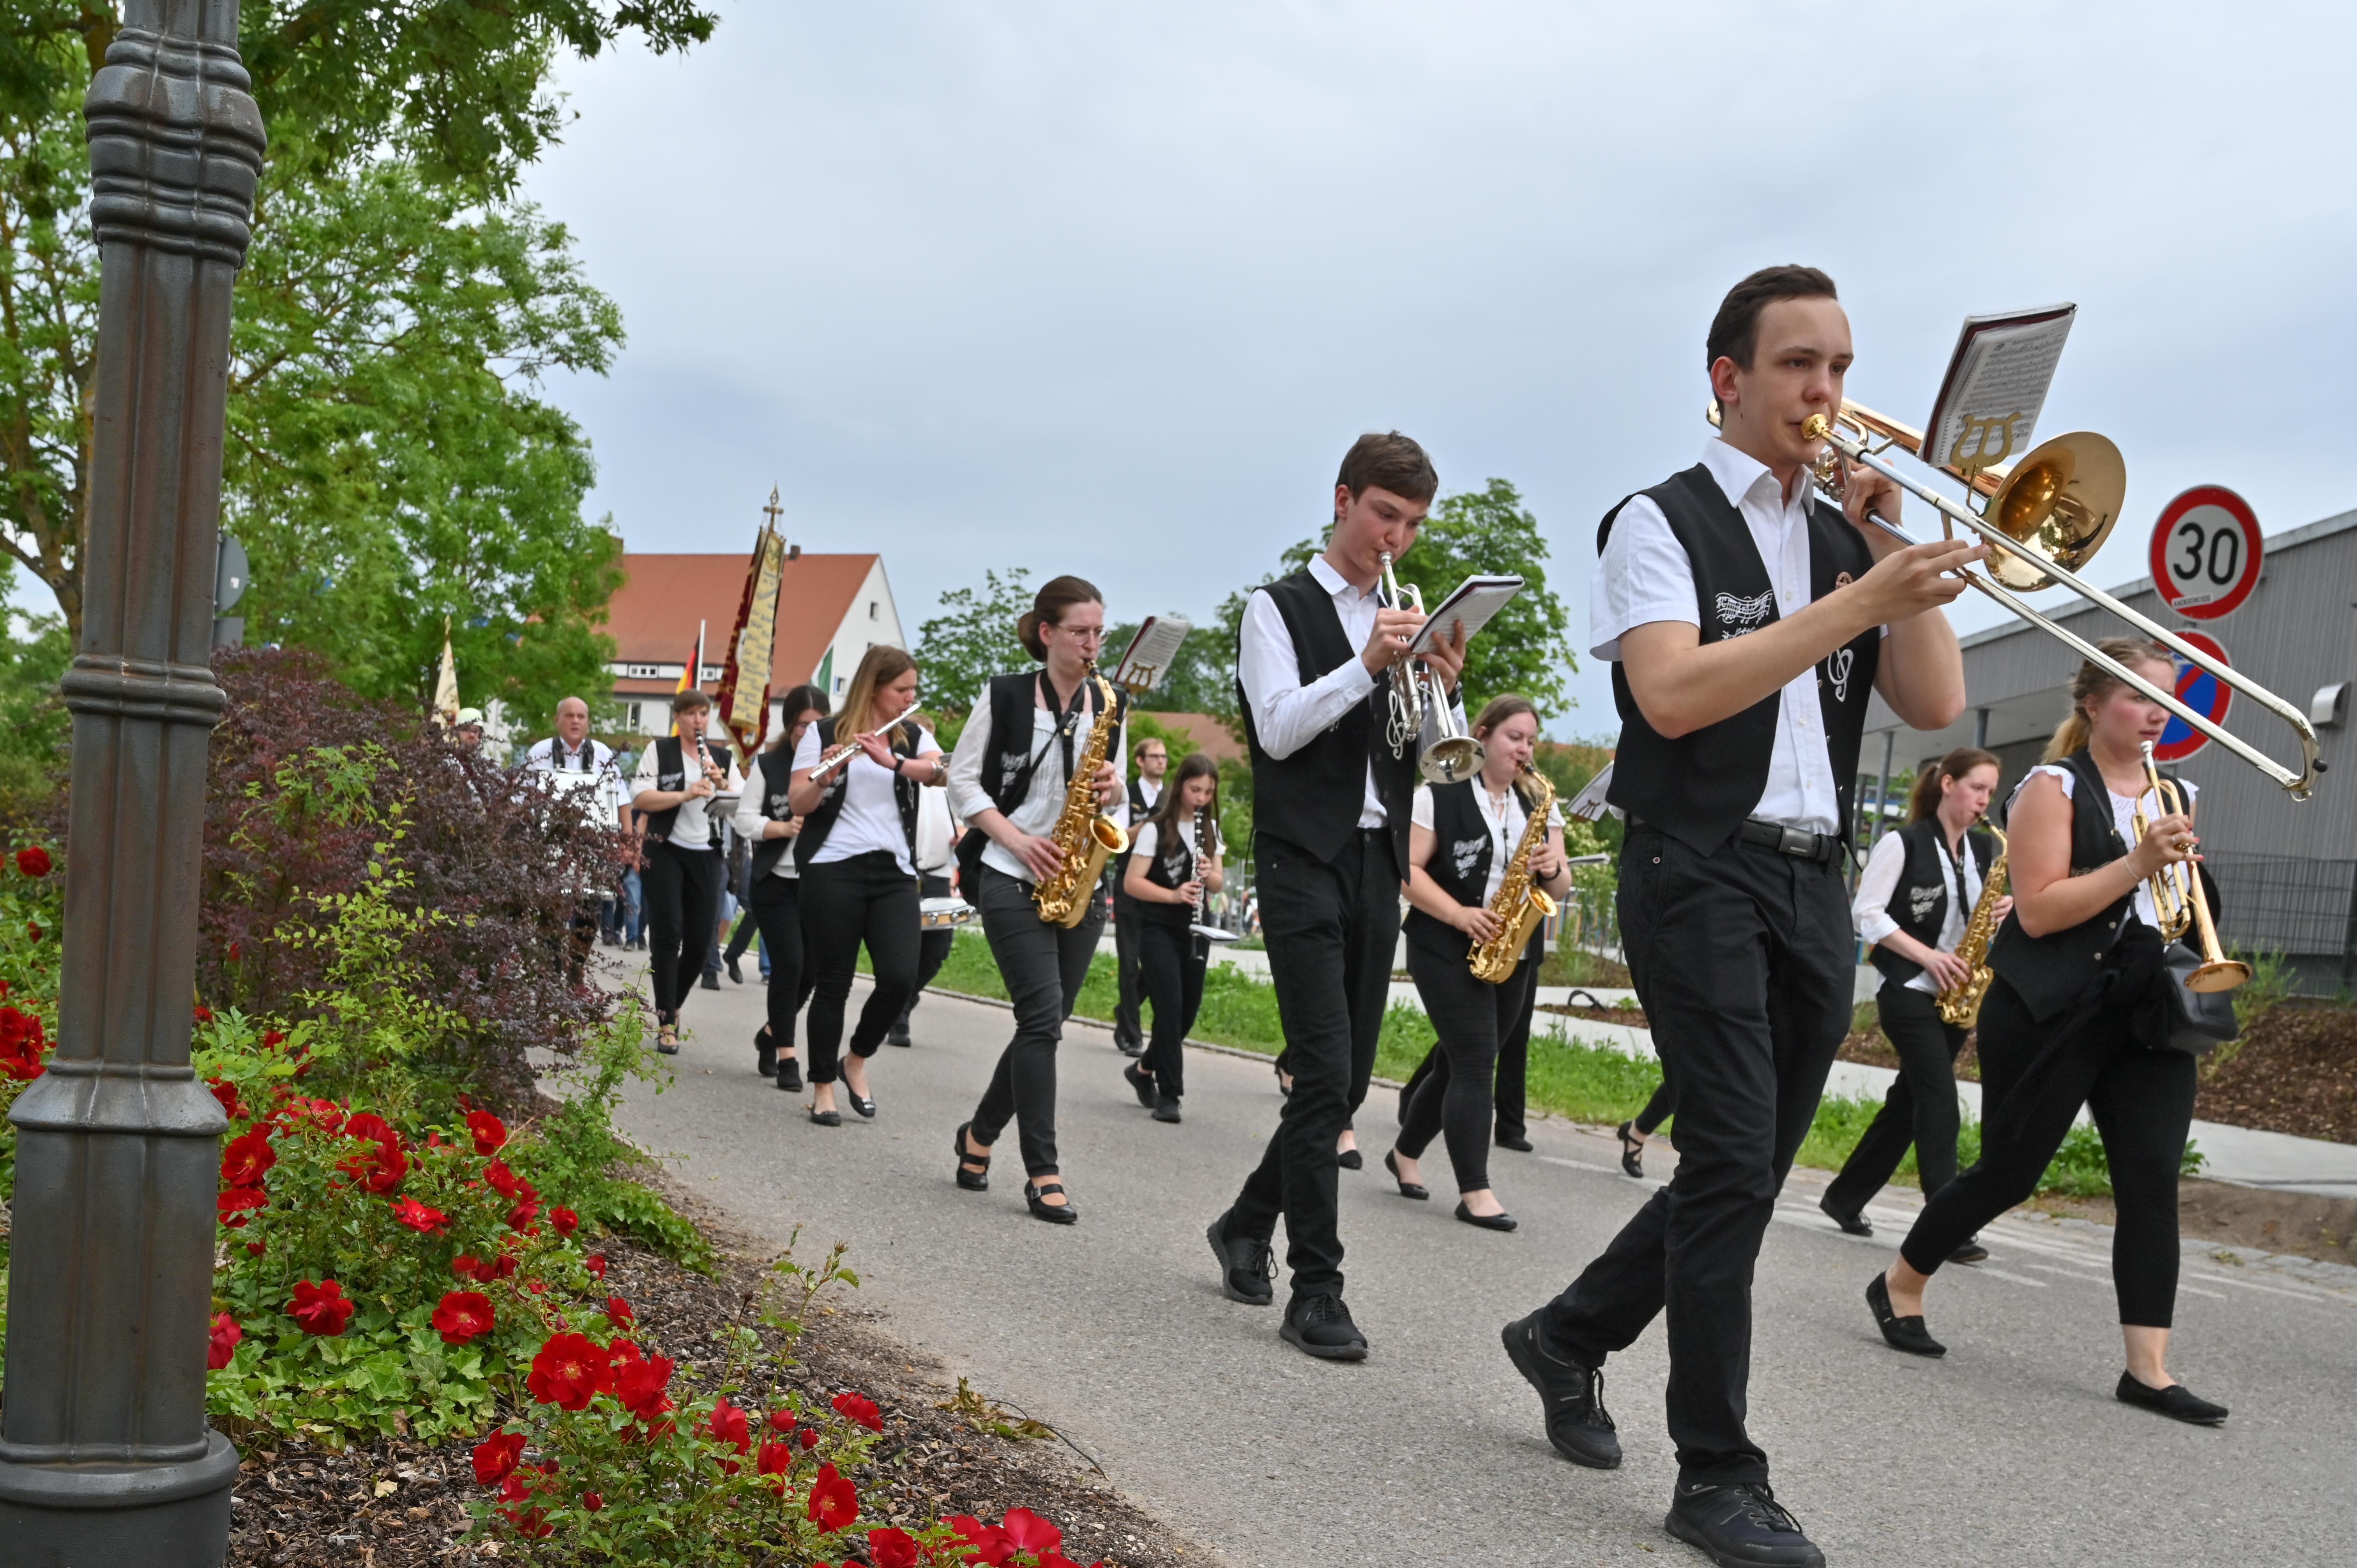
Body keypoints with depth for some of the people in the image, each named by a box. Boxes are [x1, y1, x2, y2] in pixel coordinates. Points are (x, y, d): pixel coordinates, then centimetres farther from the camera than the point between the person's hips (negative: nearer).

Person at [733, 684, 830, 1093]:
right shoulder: (769, 765, 2)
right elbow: (745, 820, 0)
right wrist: (784, 828, -17)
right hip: (776, 881, -1)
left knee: (812, 969, 1)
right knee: (789, 963, -9)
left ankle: (771, 1033, 29)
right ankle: (786, 1057, 4)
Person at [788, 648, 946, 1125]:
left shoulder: (915, 737, 11)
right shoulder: (823, 734, 3)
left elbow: (940, 772, -10)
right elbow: (798, 804, -3)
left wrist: (891, 761, -26)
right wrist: (826, 776, -23)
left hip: (894, 872, 3)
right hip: (834, 870, -3)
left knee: (900, 977, -10)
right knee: (833, 982, -1)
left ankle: (857, 1061, 15)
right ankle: (823, 1089, 13)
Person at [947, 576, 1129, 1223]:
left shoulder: (1111, 704, 8)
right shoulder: (1004, 696, -3)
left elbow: (1115, 793, 14)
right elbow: (962, 782, -1)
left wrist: (1114, 792, -10)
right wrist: (1017, 840, -13)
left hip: (1079, 883, 5)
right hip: (1013, 879, -5)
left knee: (1043, 1024, 8)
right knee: (1043, 1019, -12)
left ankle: (980, 1134, 28)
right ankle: (1043, 1173, -7)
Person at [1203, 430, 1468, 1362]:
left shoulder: (1404, 624, 16)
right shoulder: (1280, 609, 1)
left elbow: (1422, 762, 14)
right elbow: (1278, 730, -12)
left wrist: (1440, 690, -5)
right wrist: (1366, 666, -21)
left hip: (1378, 867, 6)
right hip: (1305, 864, -6)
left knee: (1348, 1082, 9)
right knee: (1324, 1076, -12)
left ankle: (1247, 1224, 27)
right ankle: (1315, 1290, -6)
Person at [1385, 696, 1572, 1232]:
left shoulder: (1538, 806, 12)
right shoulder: (1440, 796, -5)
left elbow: (1560, 887, 12)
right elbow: (1407, 869, -10)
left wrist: (1553, 870, -11)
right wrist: (1458, 915, -21)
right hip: (1448, 951, -6)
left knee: (1458, 1063, 12)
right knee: (1475, 1063, -12)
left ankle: (1405, 1153, 31)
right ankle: (1474, 1191, -10)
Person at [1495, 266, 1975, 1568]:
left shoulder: (1848, 538, 16)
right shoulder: (1662, 523, -2)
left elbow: (1936, 704, 5)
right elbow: (1673, 694, -19)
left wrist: (1888, 539, -2)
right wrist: (1858, 604, -21)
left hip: (1815, 886, 7)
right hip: (1701, 874, -7)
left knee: (1748, 1171, 12)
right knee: (1734, 1165, -10)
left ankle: (1569, 1337, 32)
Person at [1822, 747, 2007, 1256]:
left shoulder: (1985, 850, 10)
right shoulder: (1903, 844, -8)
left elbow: (1997, 902, 19)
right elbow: (1867, 914, -11)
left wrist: (2007, 909, -6)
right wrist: (1928, 956, -18)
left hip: (1957, 994, 7)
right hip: (1909, 990, -6)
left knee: (1907, 1100, 9)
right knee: (1940, 1100, -13)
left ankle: (1845, 1199, 21)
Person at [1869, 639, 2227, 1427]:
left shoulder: (2174, 794, 14)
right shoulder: (2054, 786, -7)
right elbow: (2037, 911, -16)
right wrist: (2138, 864, -23)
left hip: (2148, 1014, 6)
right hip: (2050, 1012, -6)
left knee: (2152, 1182, -5)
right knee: (2008, 1171, 2)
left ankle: (2149, 1369, -4)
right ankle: (1899, 1286, 24)